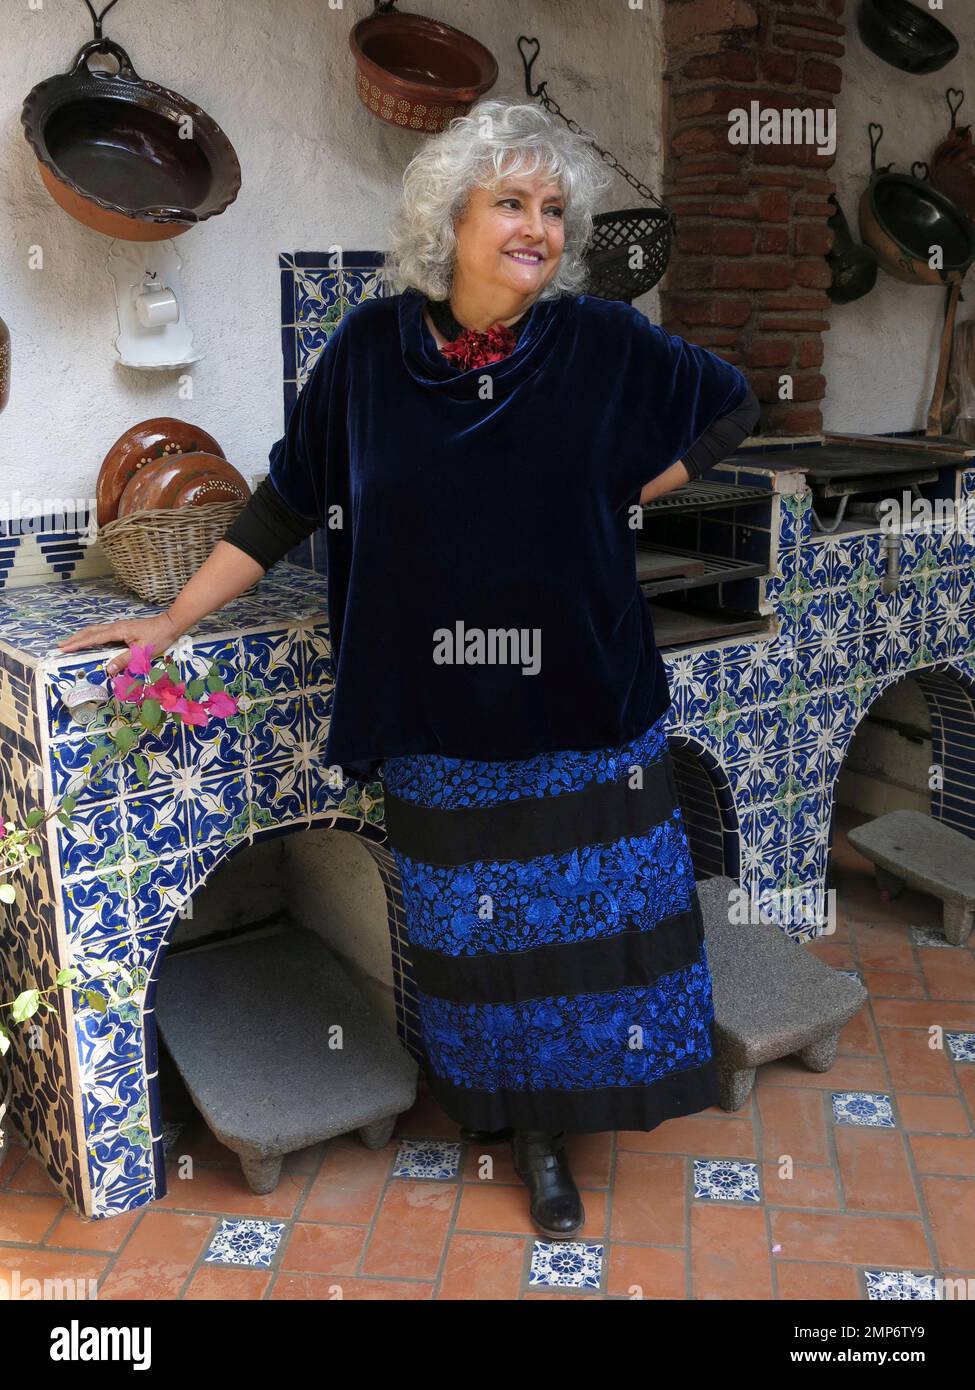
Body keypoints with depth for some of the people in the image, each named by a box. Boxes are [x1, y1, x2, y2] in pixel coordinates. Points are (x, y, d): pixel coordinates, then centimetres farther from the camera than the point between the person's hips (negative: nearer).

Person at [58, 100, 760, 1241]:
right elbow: (287, 501, 2)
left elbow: (732, 407, 10)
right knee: (477, 933, 12)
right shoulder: (371, 349, -5)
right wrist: (171, 621, 1)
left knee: (586, 919, 10)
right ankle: (524, 1125, 35)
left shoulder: (605, 343, -6)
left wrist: (627, 496, -2)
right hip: (440, 719, 0)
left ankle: (549, 1122, 34)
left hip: (588, 708, 1)